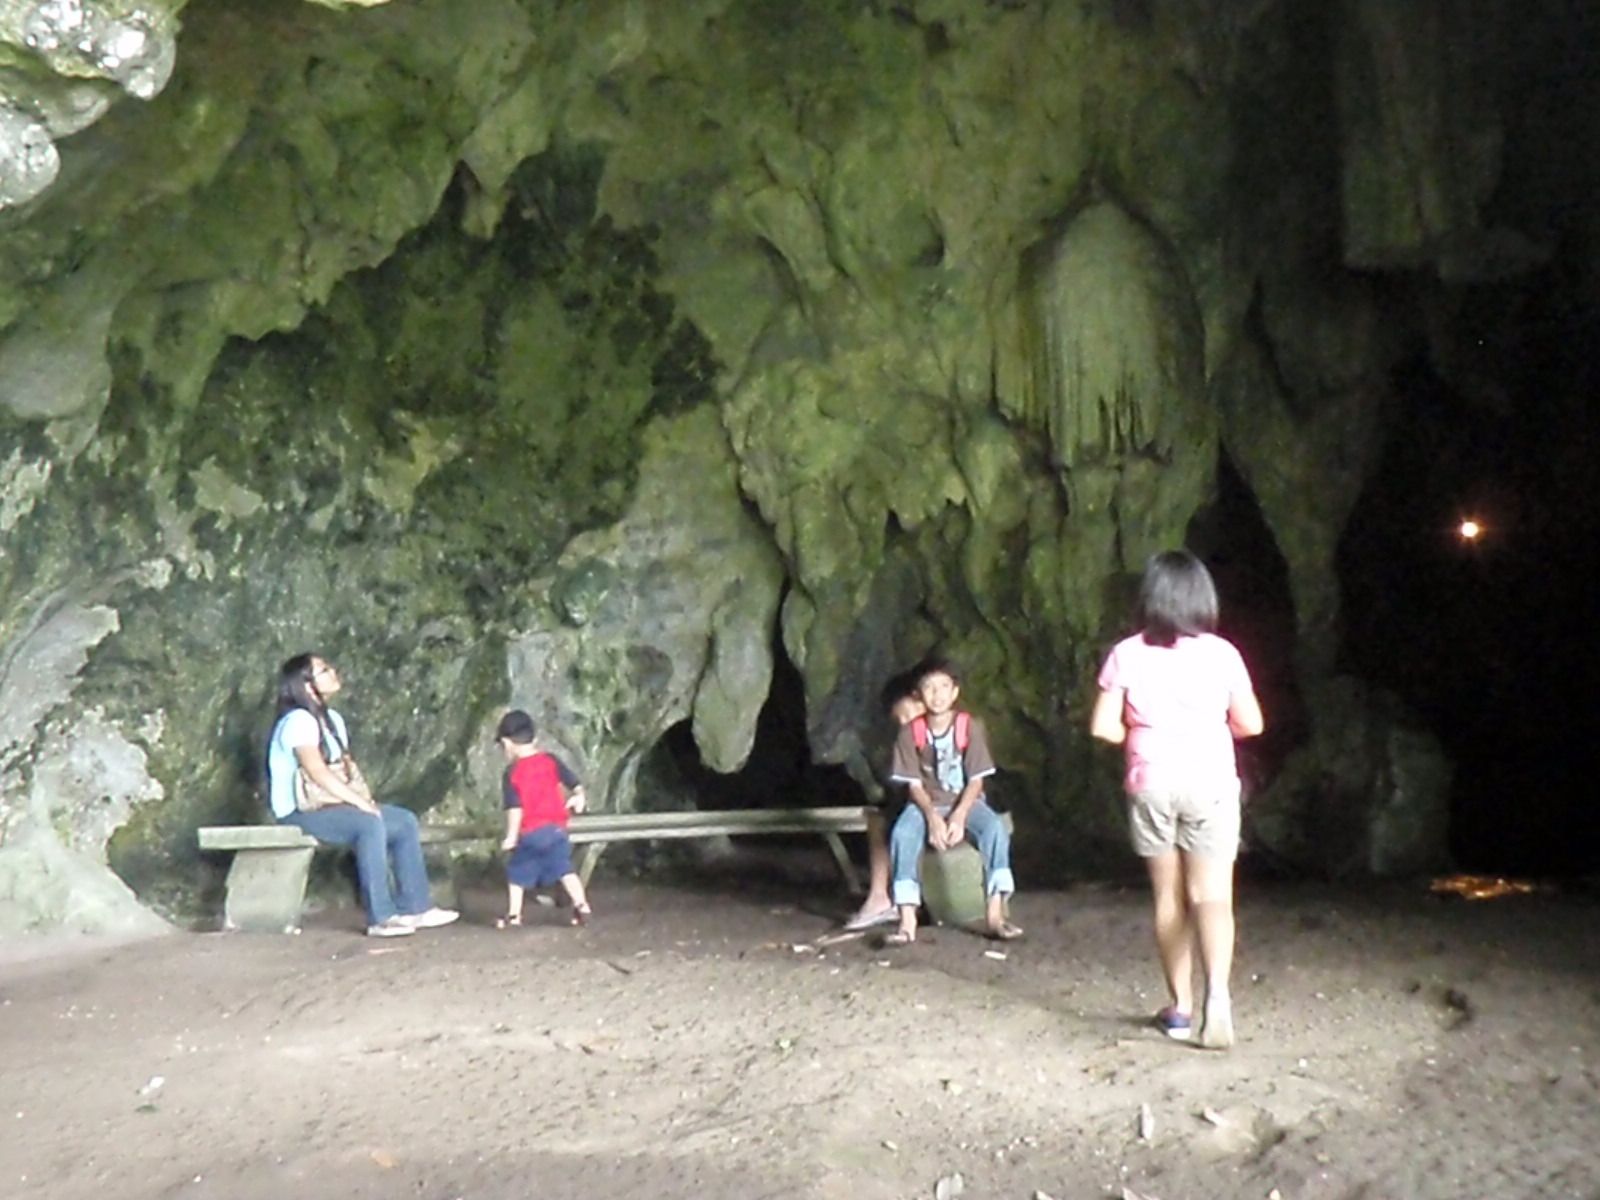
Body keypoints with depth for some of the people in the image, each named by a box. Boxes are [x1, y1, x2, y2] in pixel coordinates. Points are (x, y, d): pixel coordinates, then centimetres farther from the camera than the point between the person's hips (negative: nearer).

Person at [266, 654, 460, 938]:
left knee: (404, 821, -1)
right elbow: (318, 773, -24)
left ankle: (416, 907, -1)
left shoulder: (333, 719, 14)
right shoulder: (298, 721, -15)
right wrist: (360, 802, -22)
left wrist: (364, 795, -5)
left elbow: (348, 767, 13)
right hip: (300, 813, -9)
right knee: (369, 824, -32)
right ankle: (381, 918, -31)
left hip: (333, 805, 9)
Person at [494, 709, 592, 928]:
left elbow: (515, 808, -14)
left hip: (530, 833, -3)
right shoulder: (550, 760, 2)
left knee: (516, 873, 13)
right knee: (565, 869, 7)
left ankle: (513, 915, 17)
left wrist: (511, 836, -10)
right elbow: (575, 783, 0)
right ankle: (582, 906, -3)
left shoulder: (512, 772, -8)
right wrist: (578, 798, 17)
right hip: (556, 828, 3)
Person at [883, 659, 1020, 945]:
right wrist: (933, 817, -23)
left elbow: (976, 781, -8)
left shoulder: (970, 727, -8)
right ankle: (907, 921, -31)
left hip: (966, 802, 0)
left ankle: (995, 913, -28)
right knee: (901, 833, -31)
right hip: (927, 805, 0)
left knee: (995, 827, -31)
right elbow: (914, 785, -6)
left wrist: (958, 817, -23)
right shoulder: (911, 732, -7)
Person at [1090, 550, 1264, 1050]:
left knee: (1169, 897, 12)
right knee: (1212, 895, -2)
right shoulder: (1220, 653, -4)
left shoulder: (1127, 655, -4)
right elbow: (1250, 723, 1)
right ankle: (1217, 993, -24)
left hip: (1151, 784, 1)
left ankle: (1180, 1006, 19)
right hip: (1209, 783, -1)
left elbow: (1103, 726, -6)